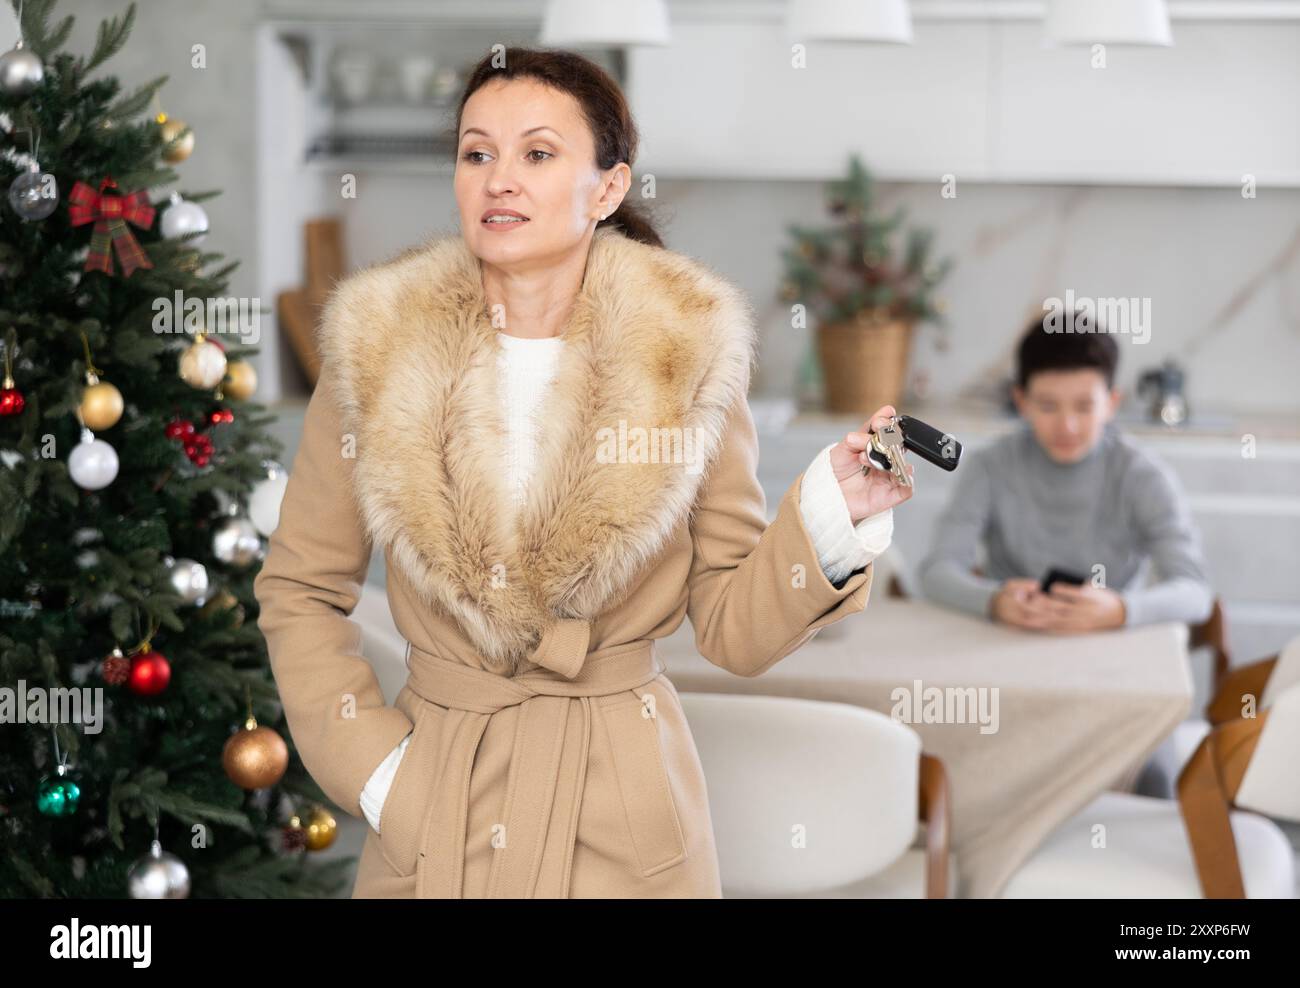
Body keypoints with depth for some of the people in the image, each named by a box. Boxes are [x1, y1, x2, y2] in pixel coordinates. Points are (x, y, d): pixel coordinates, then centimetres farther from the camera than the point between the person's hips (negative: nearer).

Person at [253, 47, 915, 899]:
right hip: (432, 810, 1)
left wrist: (835, 512, -17)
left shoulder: (688, 353, -6)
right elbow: (299, 591, 4)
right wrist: (371, 765, -5)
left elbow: (733, 630, -3)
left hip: (627, 826, 0)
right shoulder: (377, 351, -5)